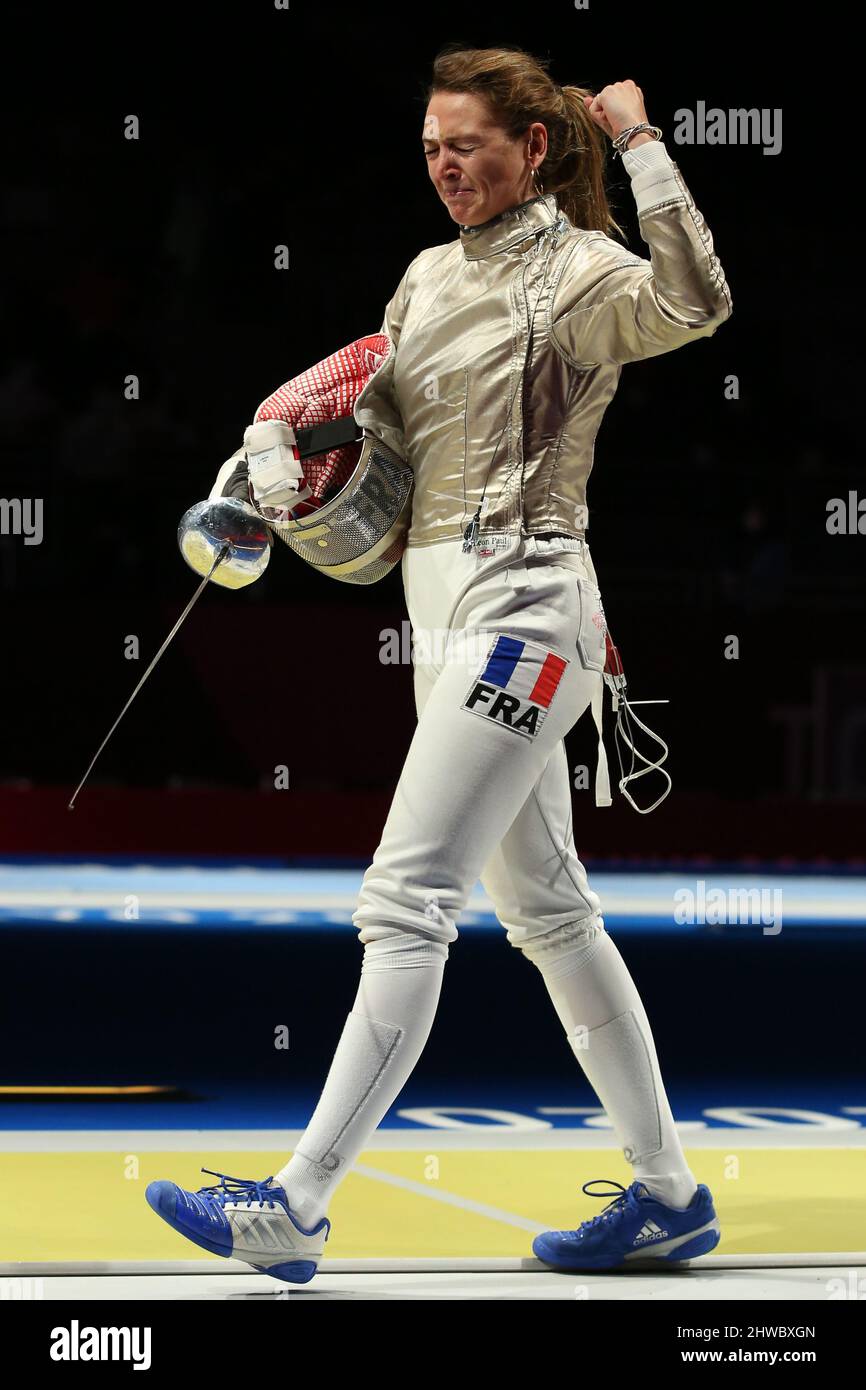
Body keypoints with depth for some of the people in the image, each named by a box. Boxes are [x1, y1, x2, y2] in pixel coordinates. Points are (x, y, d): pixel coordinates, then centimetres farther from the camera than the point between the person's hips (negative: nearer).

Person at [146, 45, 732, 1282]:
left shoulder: (581, 272, -10)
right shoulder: (432, 276, 14)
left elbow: (697, 306, -31)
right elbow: (381, 425, 19)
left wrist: (640, 139, -26)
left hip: (520, 606, -9)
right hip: (447, 607, 9)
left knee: (407, 901, -14)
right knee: (546, 909, 12)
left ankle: (296, 1211, -17)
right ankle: (668, 1194, 19)